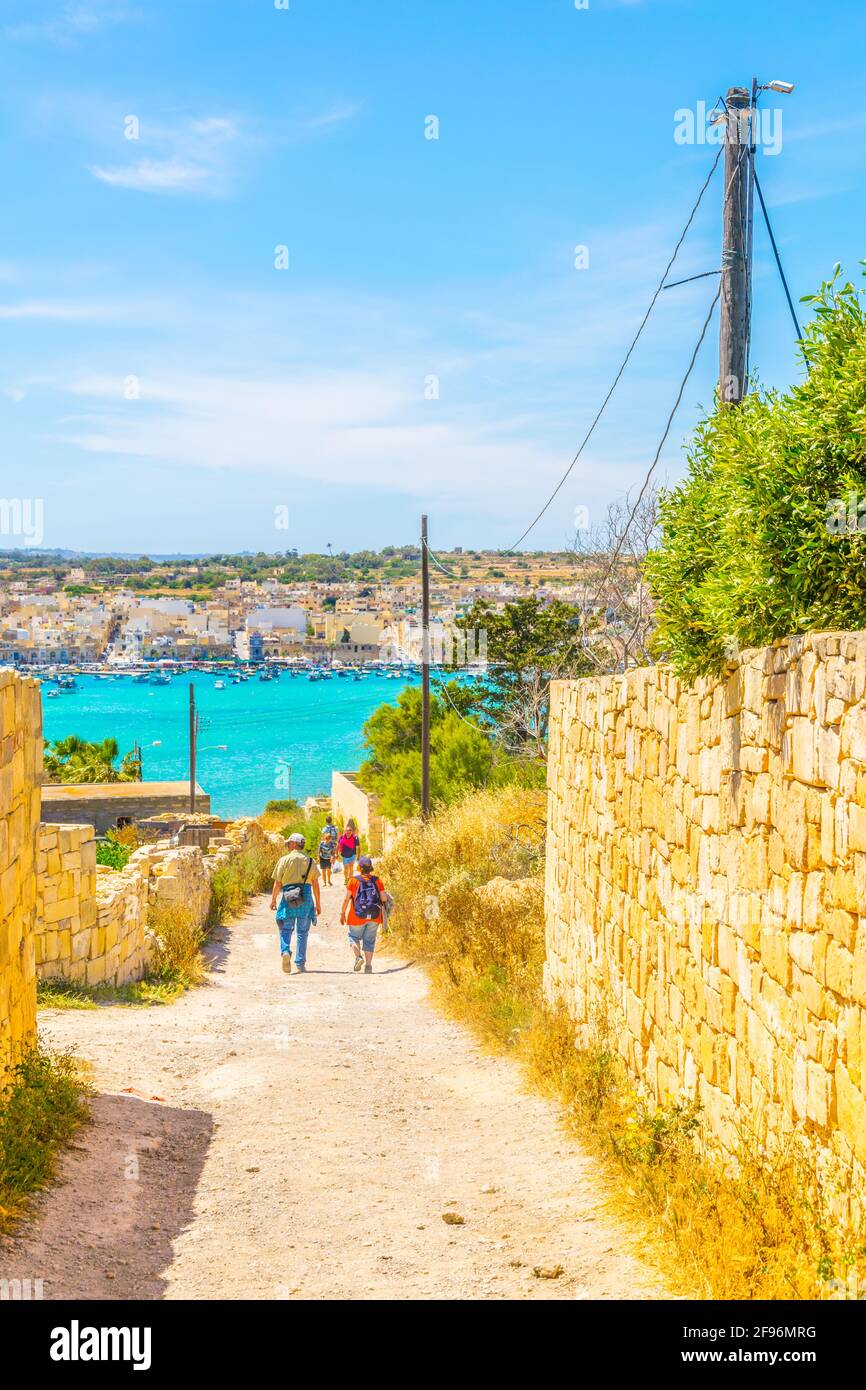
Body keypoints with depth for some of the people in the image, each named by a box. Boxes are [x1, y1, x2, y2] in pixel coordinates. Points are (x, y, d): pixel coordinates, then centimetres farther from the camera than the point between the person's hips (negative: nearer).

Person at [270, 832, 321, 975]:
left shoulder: (285, 860, 0)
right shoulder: (310, 861, 7)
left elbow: (277, 882, 0)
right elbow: (315, 884, 7)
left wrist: (273, 899, 12)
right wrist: (318, 903, 13)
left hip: (288, 896, -2)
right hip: (306, 897, 2)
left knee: (285, 928, 7)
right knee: (302, 931, 7)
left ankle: (285, 951, -21)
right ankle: (300, 964, 6)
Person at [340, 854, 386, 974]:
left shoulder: (354, 880, -6)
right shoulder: (377, 880, 1)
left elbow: (346, 898, -6)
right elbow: (384, 898, -2)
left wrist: (343, 913, 4)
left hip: (357, 916, -2)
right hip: (374, 917, 2)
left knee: (354, 937, 16)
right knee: (369, 941, 10)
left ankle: (358, 957, -7)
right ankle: (368, 966, 6)